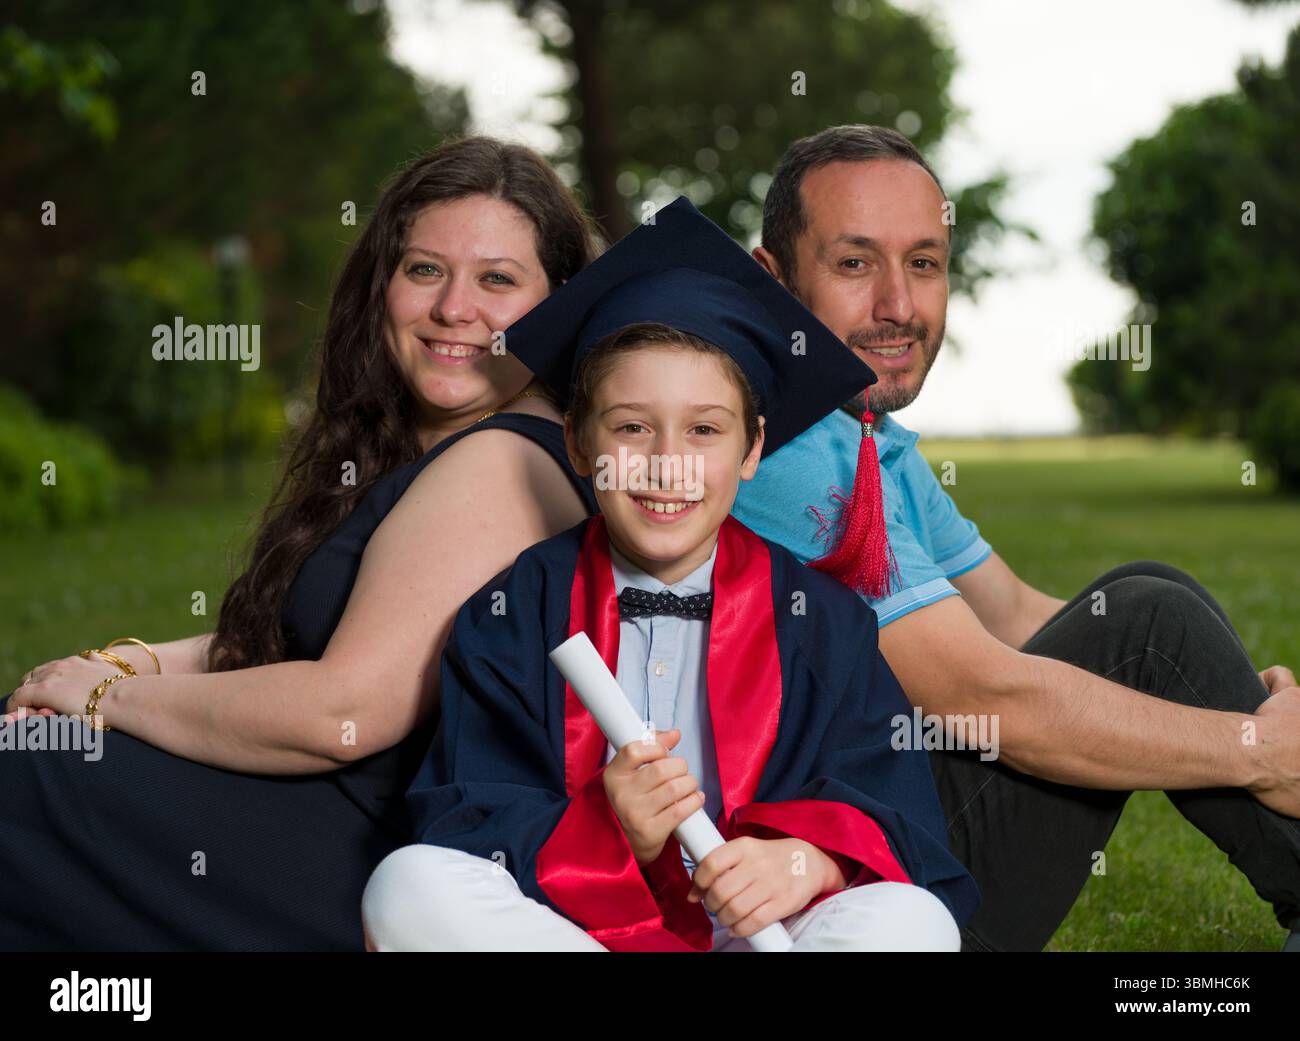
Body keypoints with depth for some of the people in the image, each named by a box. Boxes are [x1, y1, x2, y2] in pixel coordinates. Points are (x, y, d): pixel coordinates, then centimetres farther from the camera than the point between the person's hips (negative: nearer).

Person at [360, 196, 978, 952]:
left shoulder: (825, 619, 7)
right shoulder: (513, 609, 5)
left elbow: (892, 814, -1)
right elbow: (466, 824, -2)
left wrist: (805, 856, -24)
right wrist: (607, 833, -22)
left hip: (754, 932, 0)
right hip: (555, 926, 0)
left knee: (914, 921, -28)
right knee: (409, 885, -28)